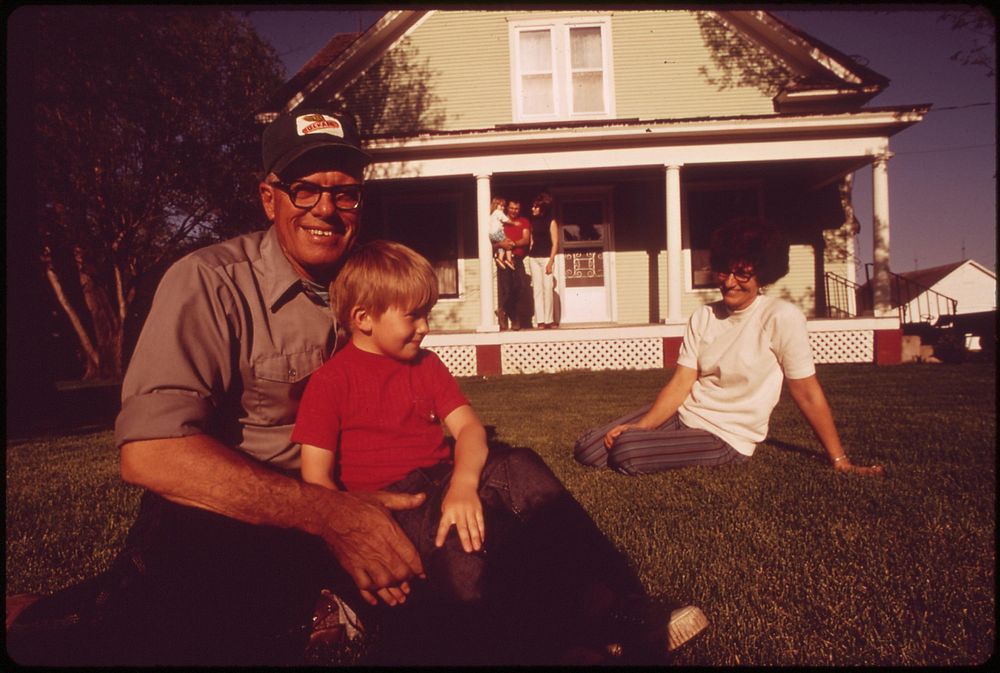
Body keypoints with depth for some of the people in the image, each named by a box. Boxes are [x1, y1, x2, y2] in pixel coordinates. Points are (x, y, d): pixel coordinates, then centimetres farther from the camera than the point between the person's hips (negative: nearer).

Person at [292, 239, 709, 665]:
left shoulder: (426, 365, 14)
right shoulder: (331, 381, -3)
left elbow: (468, 428, 1)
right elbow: (316, 479, -8)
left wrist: (462, 485, -21)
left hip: (445, 482, 5)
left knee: (519, 468, -22)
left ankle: (619, 610, -22)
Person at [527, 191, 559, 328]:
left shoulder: (551, 221, -2)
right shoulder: (532, 221, 11)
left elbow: (555, 242, -5)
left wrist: (550, 261, -12)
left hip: (546, 257, -4)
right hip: (533, 257, 4)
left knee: (548, 287, -6)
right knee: (537, 288, 0)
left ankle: (549, 320, 0)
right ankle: (540, 320, 0)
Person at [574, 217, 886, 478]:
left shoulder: (781, 317, -14)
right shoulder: (703, 317, 3)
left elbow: (807, 394, -9)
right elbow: (680, 383, -3)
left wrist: (840, 461, -5)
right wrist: (641, 427, -17)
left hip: (726, 439, -5)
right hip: (683, 413, 6)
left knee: (625, 452, -27)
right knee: (588, 450, -6)